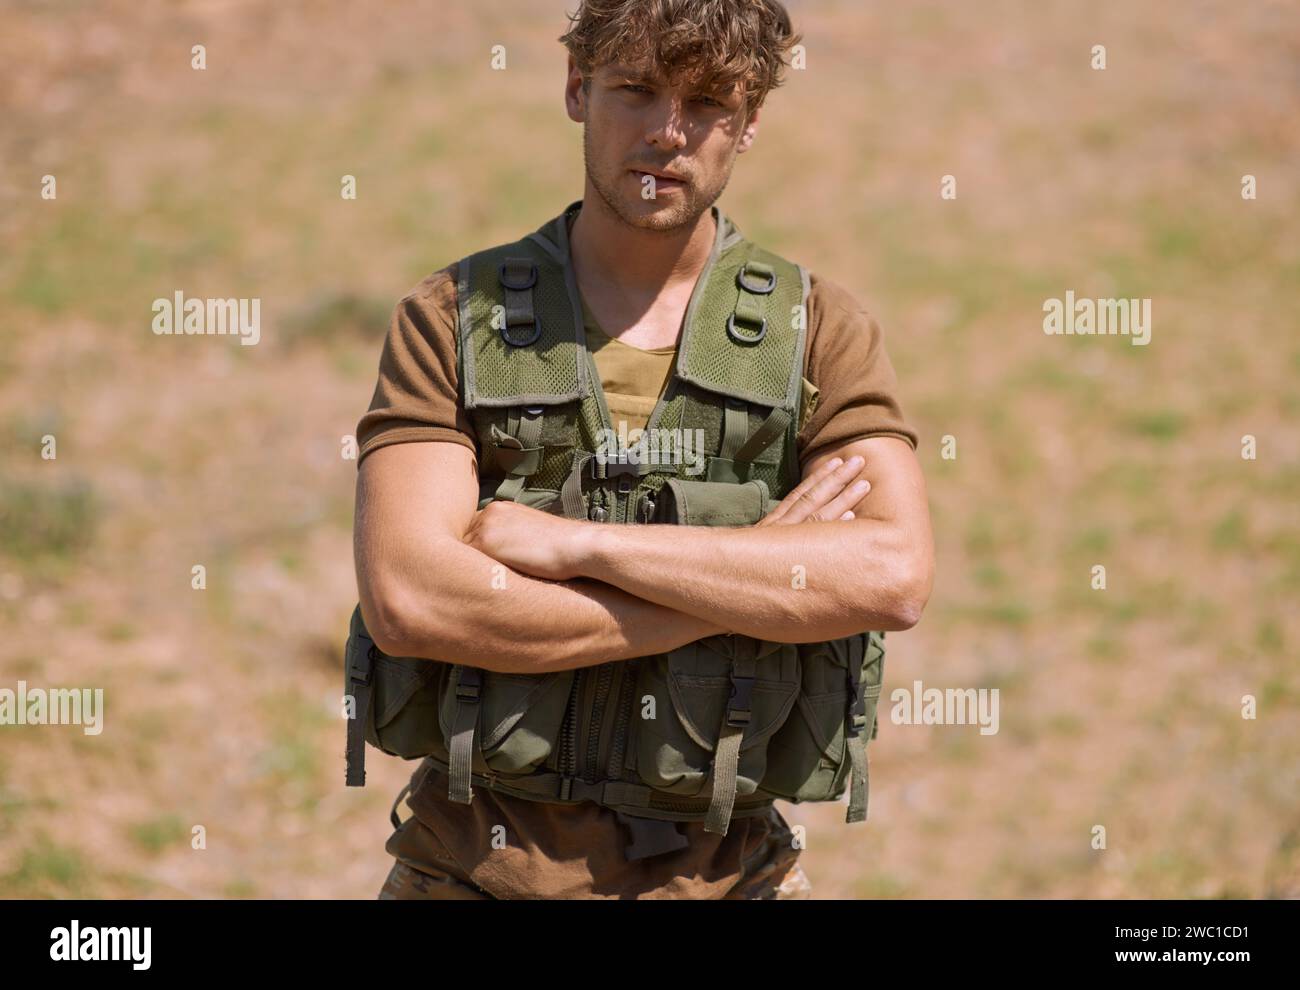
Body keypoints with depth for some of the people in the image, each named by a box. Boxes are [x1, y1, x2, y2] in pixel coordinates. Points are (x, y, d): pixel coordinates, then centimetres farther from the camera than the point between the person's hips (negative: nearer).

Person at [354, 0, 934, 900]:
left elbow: (895, 576, -16)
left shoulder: (822, 331, 1)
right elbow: (409, 598, -16)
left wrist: (579, 545, -19)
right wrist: (754, 584, -17)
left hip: (722, 873, 1)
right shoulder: (453, 320, -1)